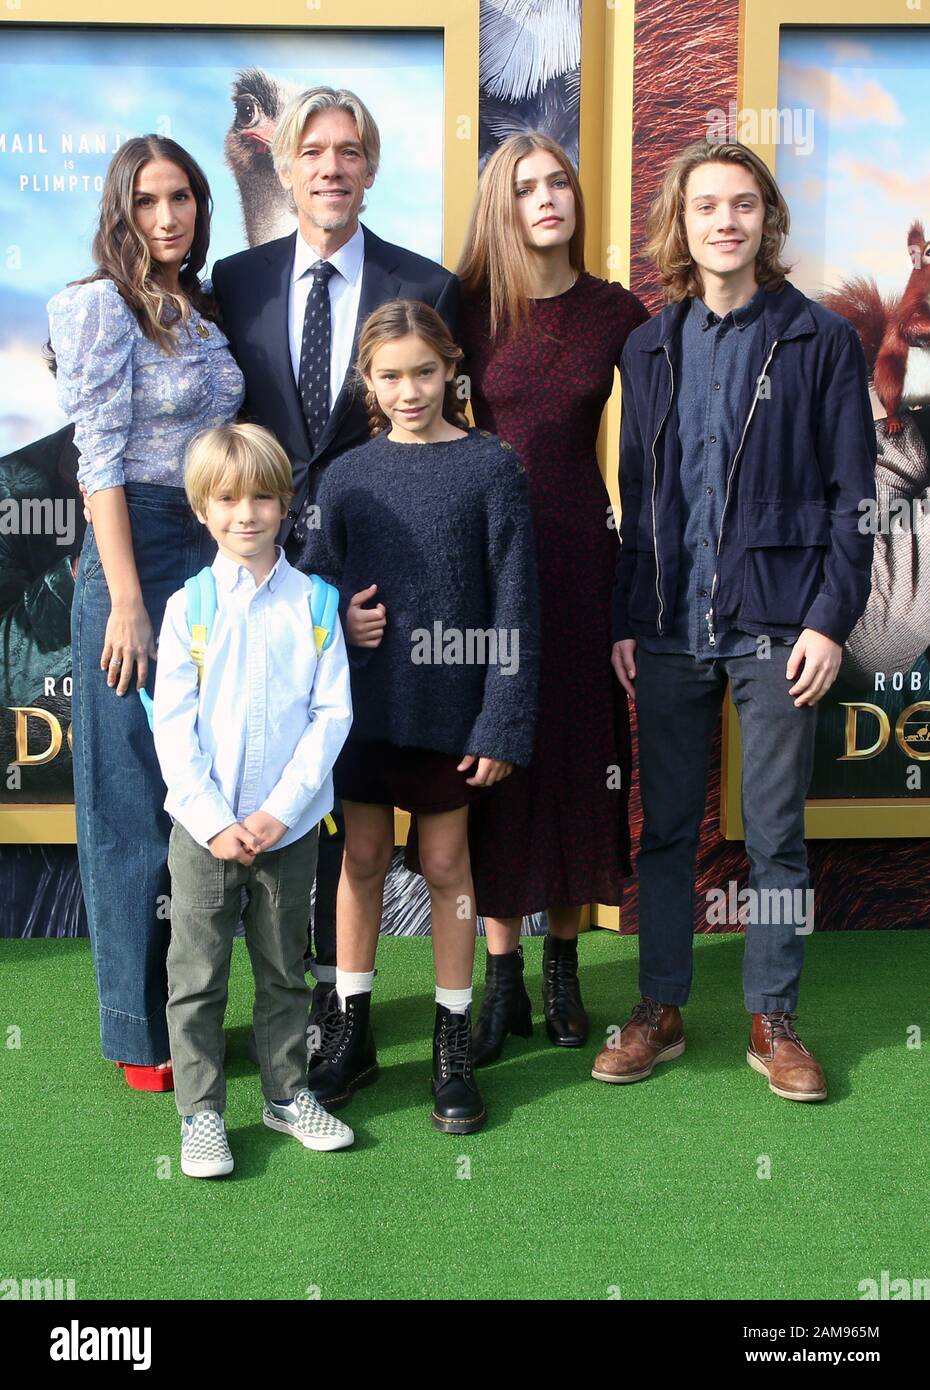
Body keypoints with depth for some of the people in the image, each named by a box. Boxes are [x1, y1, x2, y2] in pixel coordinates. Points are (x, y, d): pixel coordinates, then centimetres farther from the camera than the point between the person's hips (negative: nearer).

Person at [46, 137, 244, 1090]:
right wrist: (126, 601, -16)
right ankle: (142, 1030, 16)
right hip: (137, 554, -7)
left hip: (215, 555, 7)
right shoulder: (102, 306, -7)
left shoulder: (204, 308, 13)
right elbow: (102, 459, -12)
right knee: (135, 803, 2)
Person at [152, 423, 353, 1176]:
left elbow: (332, 713, -4)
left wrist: (280, 810, -12)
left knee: (284, 968, 15)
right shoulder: (189, 606, -3)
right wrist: (214, 821, -13)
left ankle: (287, 1092, 31)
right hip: (204, 826, -1)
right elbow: (173, 724, -5)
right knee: (198, 974, 6)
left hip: (291, 825, 1)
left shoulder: (314, 602, -2)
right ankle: (201, 1111, 20)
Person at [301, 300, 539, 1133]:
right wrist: (340, 619, -12)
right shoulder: (348, 476, 4)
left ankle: (454, 1040, 23)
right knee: (364, 857, 11)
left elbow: (514, 601, -7)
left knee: (446, 861, 7)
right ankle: (350, 1031, 26)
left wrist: (503, 723, -11)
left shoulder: (492, 466, -5)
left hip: (450, 706, -2)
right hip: (364, 702, 3)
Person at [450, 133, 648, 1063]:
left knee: (577, 746, 7)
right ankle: (503, 979, 16)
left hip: (580, 550, 1)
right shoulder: (469, 306, 1)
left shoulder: (618, 314, 3)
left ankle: (564, 970, 23)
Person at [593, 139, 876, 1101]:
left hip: (775, 624, -3)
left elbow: (852, 494, -1)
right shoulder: (651, 346, 11)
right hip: (670, 625, 3)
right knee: (665, 826, 9)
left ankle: (773, 1021, 19)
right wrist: (626, 618, 5)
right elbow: (633, 495, 12)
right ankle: (660, 1011, 22)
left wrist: (830, 618, -9)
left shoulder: (820, 339, 1)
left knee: (775, 832, 5)